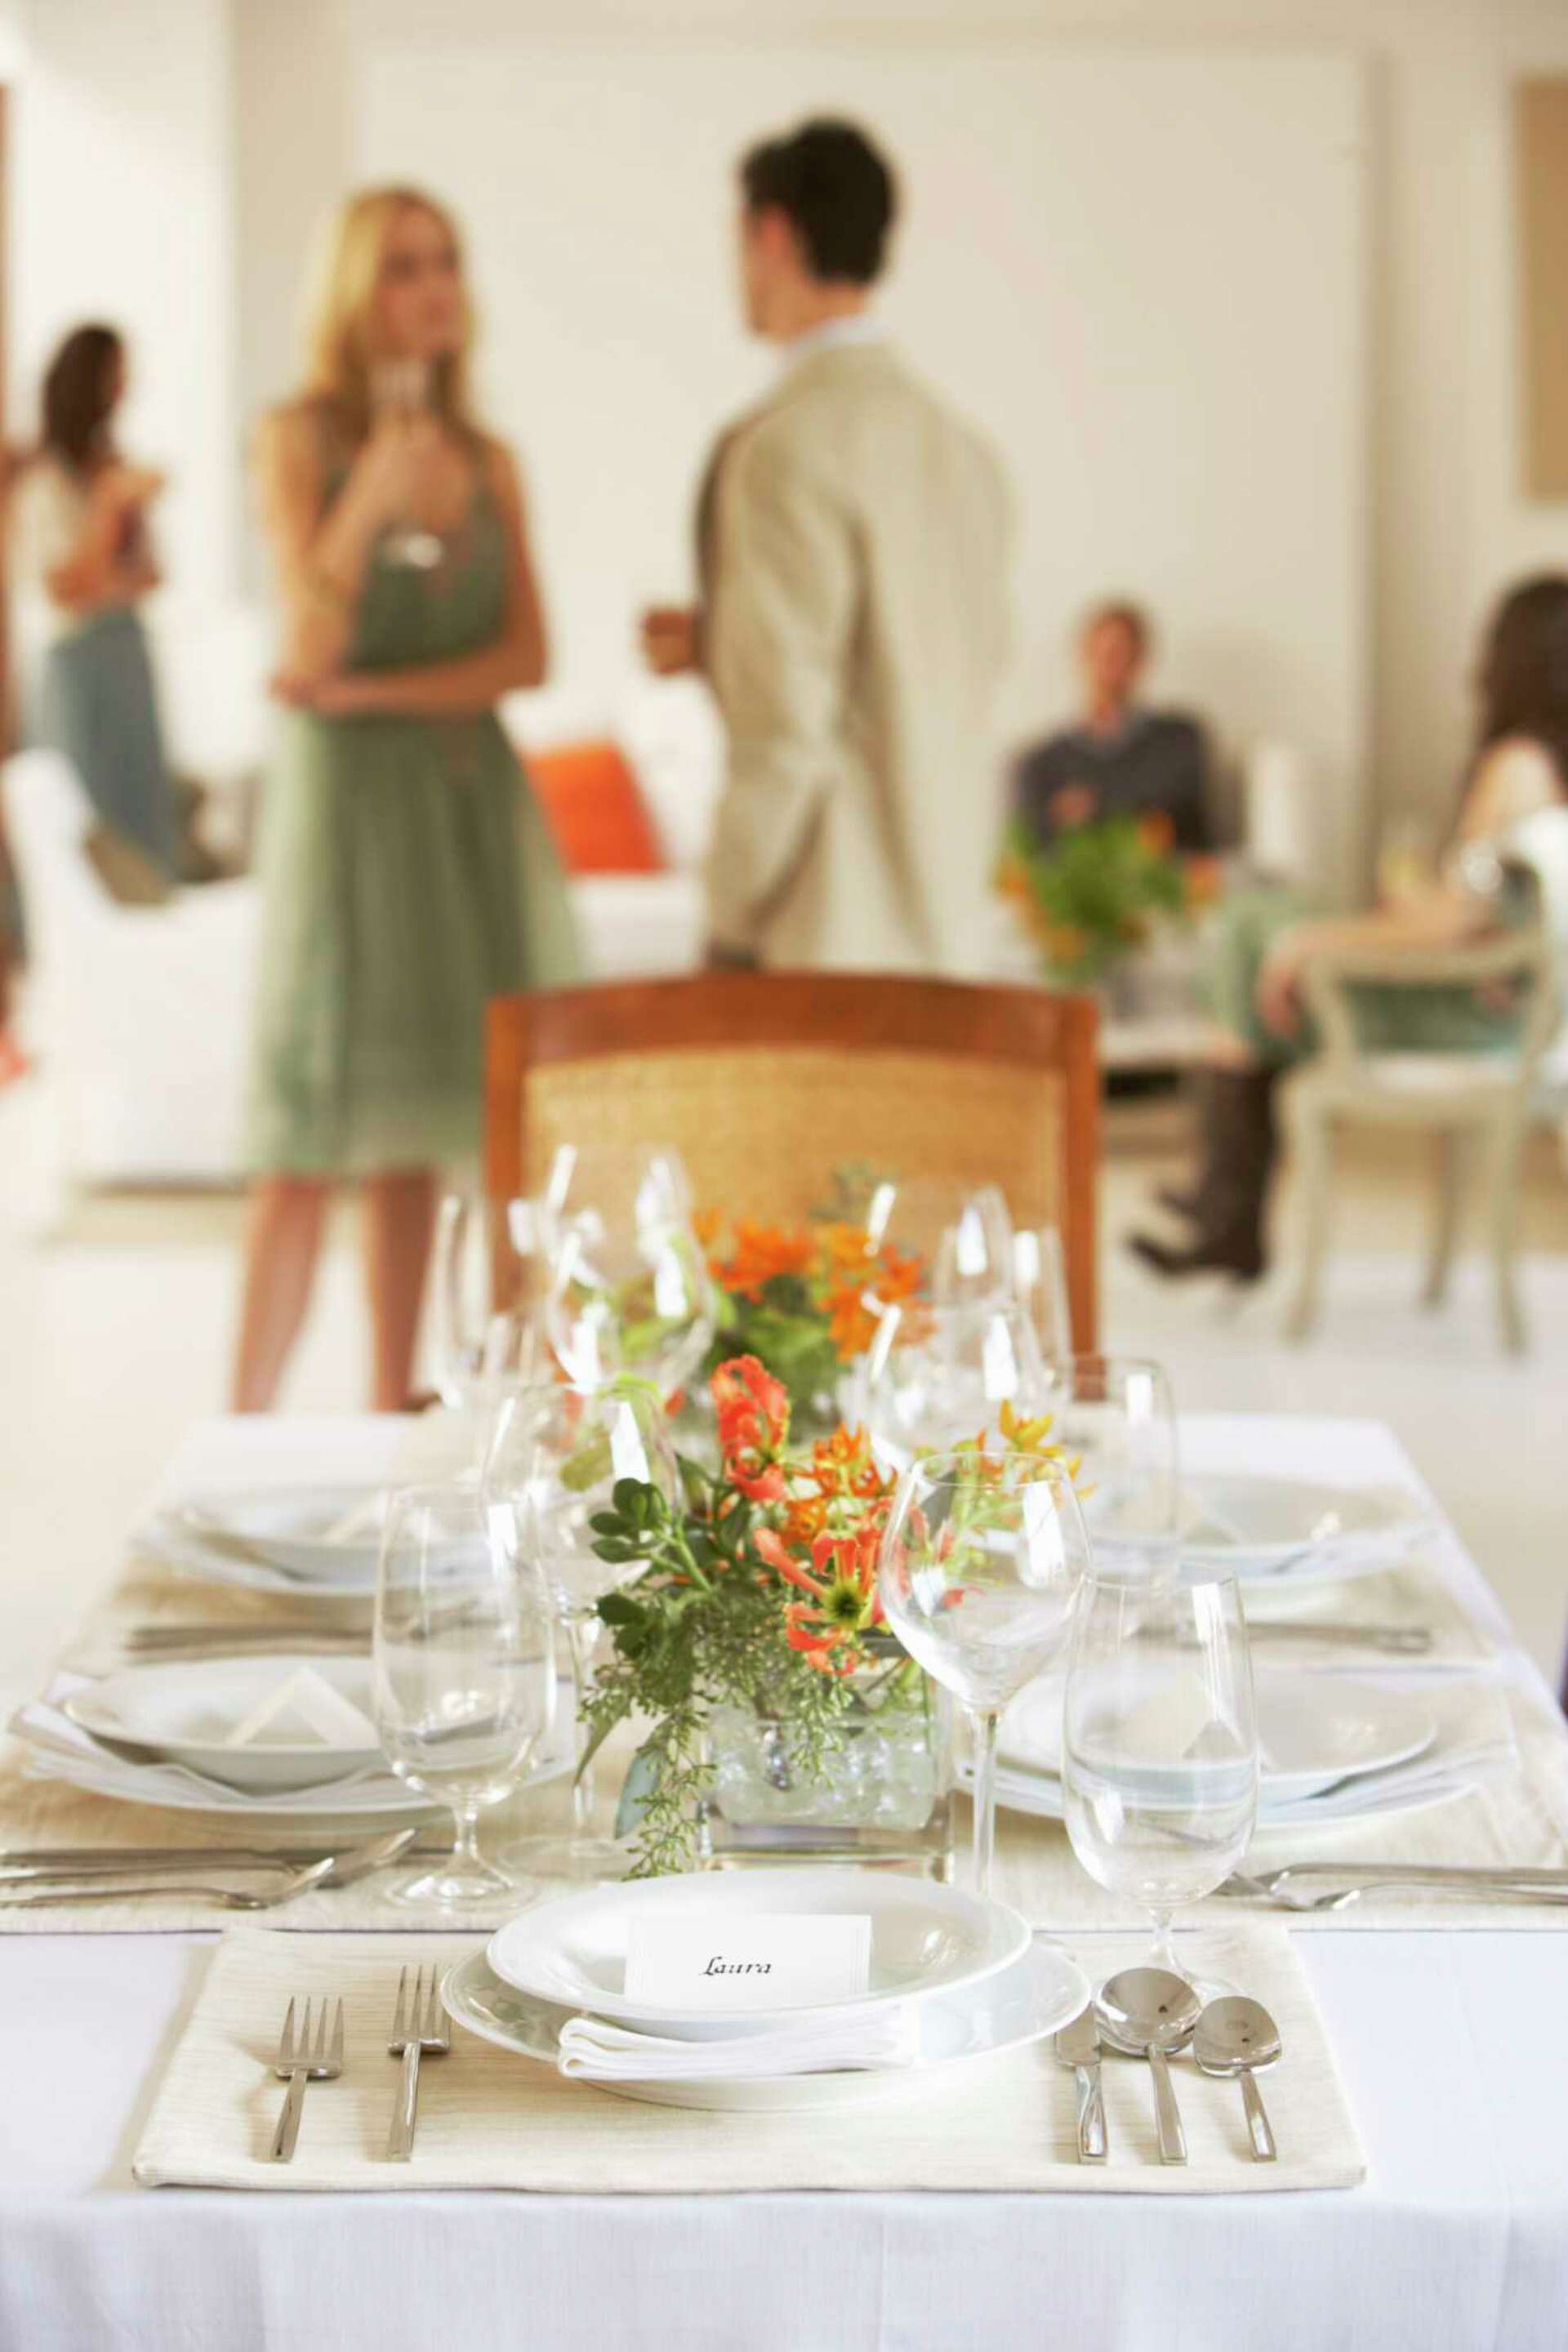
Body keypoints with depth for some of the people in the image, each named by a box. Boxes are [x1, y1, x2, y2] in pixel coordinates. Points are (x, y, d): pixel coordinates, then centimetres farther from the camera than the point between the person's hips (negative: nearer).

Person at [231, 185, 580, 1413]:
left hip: (473, 793, 4)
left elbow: (527, 656, 2)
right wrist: (372, 496, -22)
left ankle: (391, 1414, 12)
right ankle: (242, 1433, -4)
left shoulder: (489, 463, 11)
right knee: (317, 1135, -8)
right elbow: (310, 644, -11)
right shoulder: (301, 440, -2)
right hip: (348, 796, -4)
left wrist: (374, 690, -11)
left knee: (411, 1124, 6)